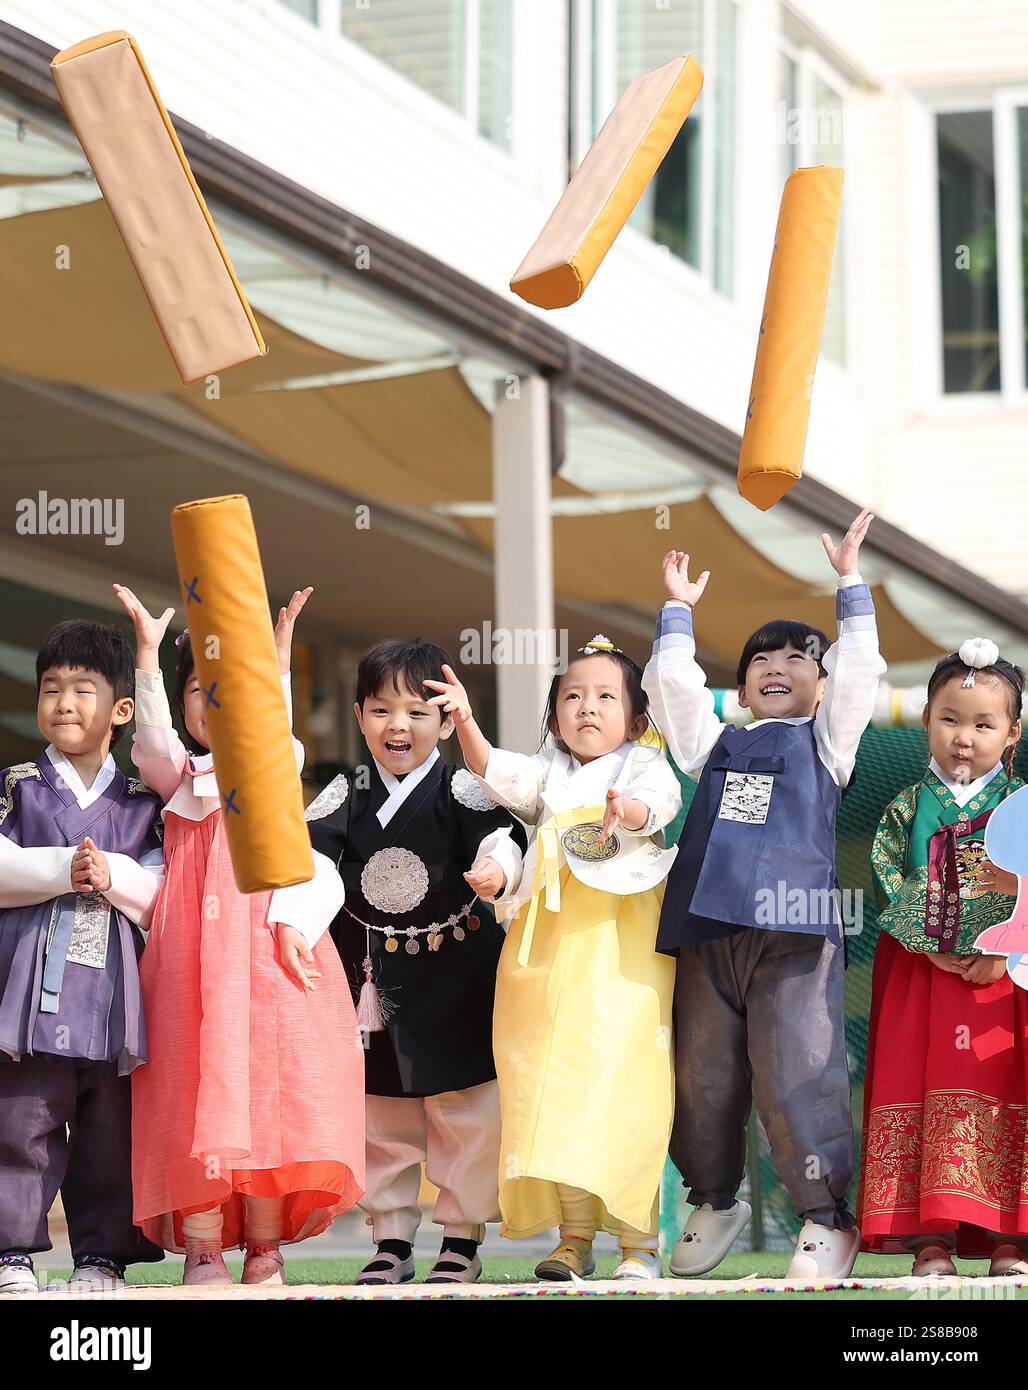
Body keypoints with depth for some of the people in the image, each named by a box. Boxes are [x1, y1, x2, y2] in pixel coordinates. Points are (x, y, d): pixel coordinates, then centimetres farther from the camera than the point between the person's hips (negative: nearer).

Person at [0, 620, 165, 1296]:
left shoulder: (142, 802, 12)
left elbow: (161, 888, 4)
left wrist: (112, 876, -14)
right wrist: (64, 870, -16)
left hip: (112, 983, 2)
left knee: (111, 1126, 4)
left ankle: (104, 1254, 12)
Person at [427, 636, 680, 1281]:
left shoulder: (643, 767, 6)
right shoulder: (547, 771, 18)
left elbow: (660, 800, -15)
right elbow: (496, 773, 0)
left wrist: (631, 810, -39)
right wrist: (466, 724, -18)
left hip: (623, 945, -4)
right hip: (551, 945, 4)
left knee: (622, 1081, -11)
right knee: (555, 1087, 2)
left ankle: (640, 1238, -4)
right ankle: (575, 1237, 10)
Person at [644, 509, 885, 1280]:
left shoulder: (825, 741, 17)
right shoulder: (718, 743, 24)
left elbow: (857, 671, 8)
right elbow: (672, 684, 21)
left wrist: (851, 584, 10)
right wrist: (679, 611, 26)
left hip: (795, 929, -4)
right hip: (708, 932, 4)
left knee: (796, 1079, -8)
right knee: (703, 1078, 7)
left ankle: (828, 1218, 1)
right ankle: (716, 1200, 26)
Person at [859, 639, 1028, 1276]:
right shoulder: (908, 809, 6)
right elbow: (892, 889, -1)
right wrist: (935, 949, -13)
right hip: (921, 973, 1)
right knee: (919, 1087, -5)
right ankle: (931, 1236, -3)